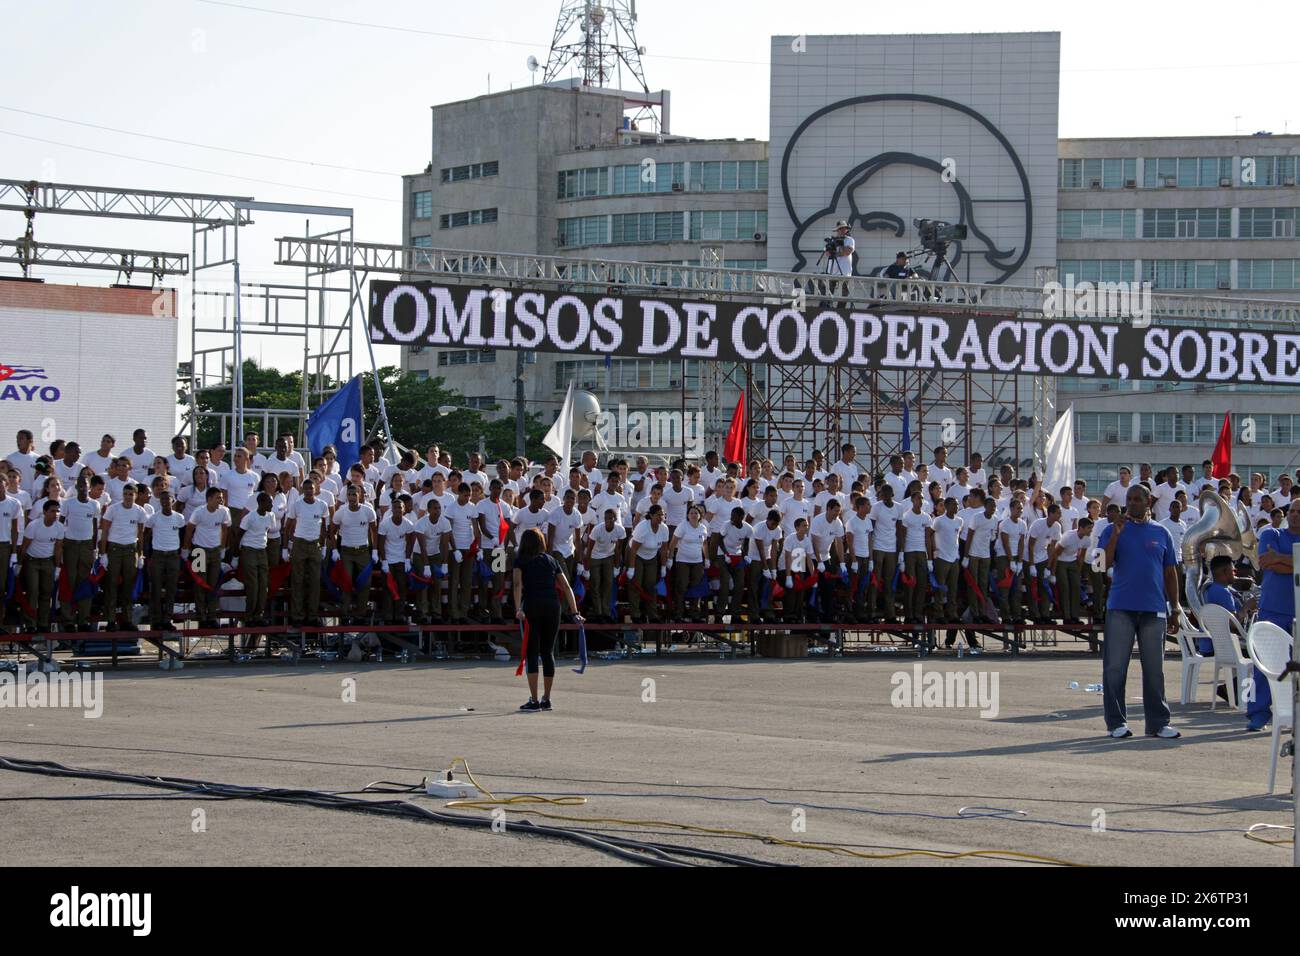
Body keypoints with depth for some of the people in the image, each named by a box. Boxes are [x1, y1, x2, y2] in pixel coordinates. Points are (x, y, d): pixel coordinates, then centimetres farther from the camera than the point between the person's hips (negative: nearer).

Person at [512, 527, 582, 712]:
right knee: (548, 652, 13)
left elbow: (518, 584, -9)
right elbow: (566, 587, 11)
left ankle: (534, 700, -7)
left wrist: (518, 609, -18)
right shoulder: (551, 560, 17)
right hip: (553, 606, 3)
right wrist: (575, 613, 7)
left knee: (532, 653, -1)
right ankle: (546, 699, 18)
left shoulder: (520, 561, 8)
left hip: (531, 606, -3)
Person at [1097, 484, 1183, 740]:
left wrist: (1175, 608, 8)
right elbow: (1103, 563, -7)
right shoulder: (1114, 531, 5)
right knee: (1115, 667, -2)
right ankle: (1116, 722, 5)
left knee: (1154, 668, 6)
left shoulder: (1161, 534, 11)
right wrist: (1116, 534, -17)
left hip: (1154, 610, 2)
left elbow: (1170, 572, 13)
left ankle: (1158, 723, 11)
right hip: (1120, 609, -2)